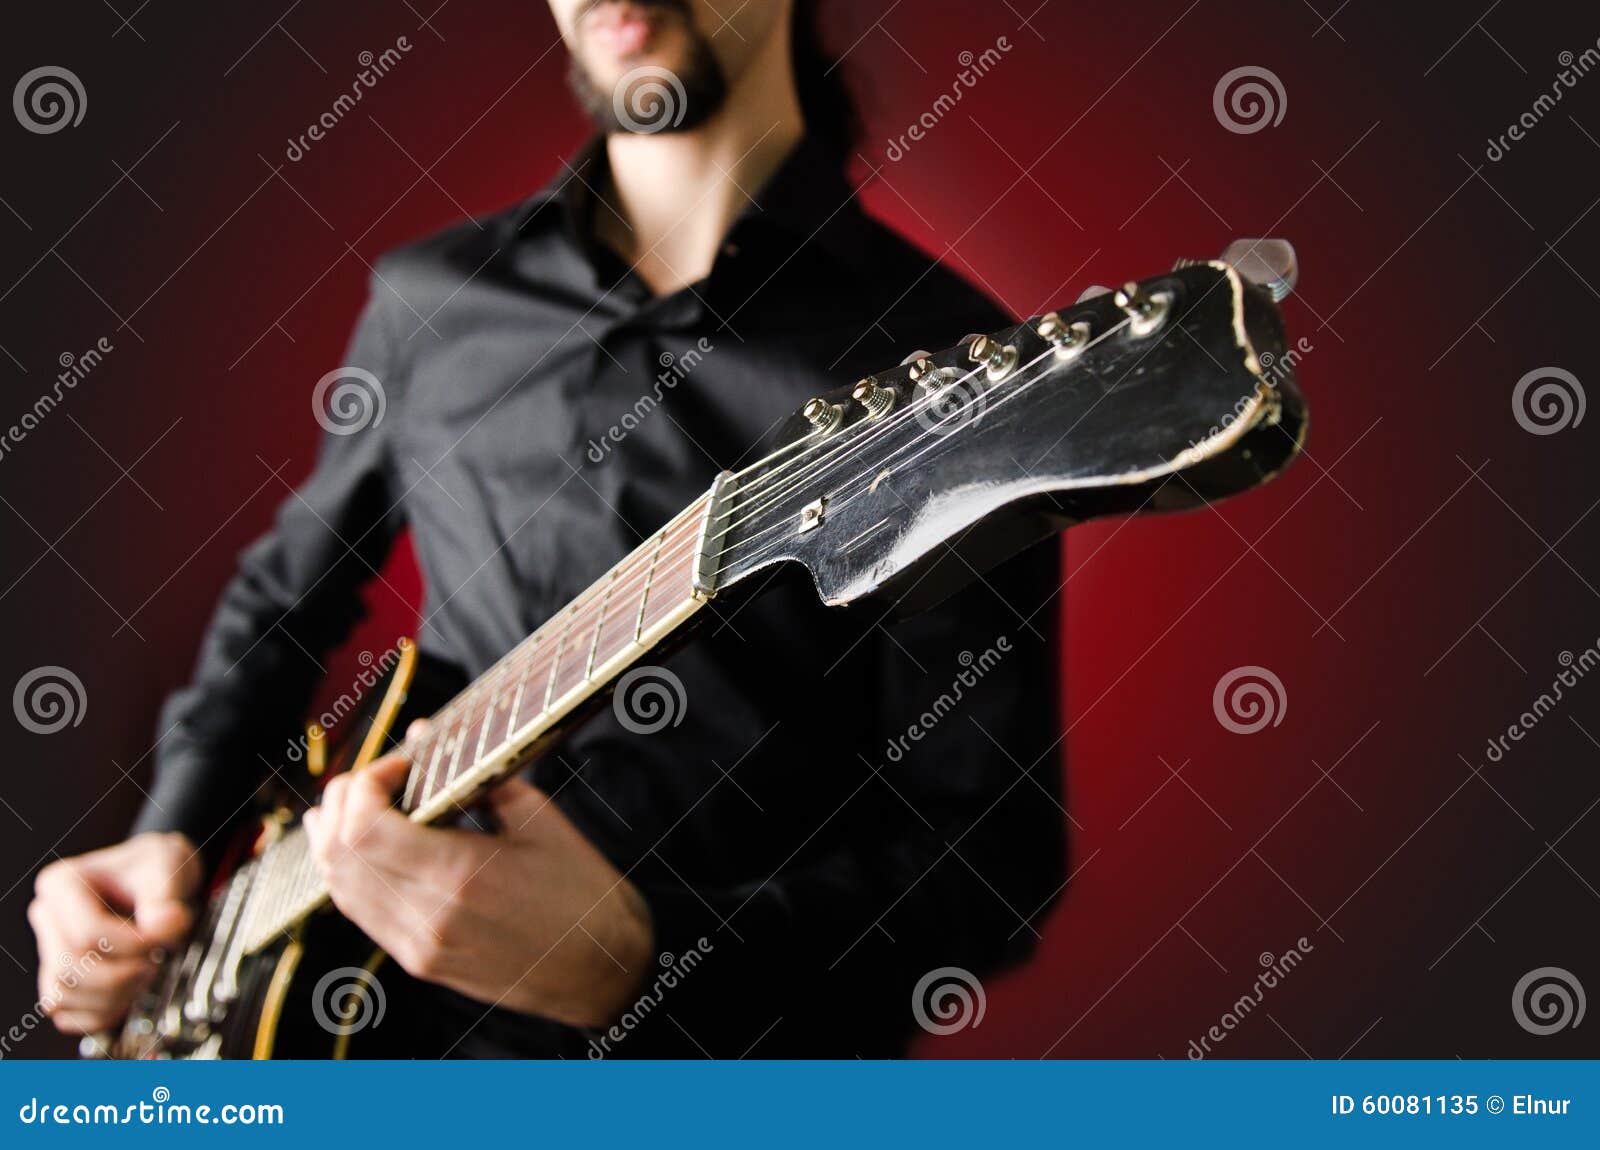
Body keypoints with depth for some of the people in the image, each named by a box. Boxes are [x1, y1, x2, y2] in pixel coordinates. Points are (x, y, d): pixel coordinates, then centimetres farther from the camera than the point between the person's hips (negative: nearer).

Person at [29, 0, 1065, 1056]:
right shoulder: (429, 297, 8)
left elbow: (996, 859, -11)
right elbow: (286, 592, 23)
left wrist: (634, 964, -22)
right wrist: (170, 842, 8)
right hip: (405, 1022, 4)